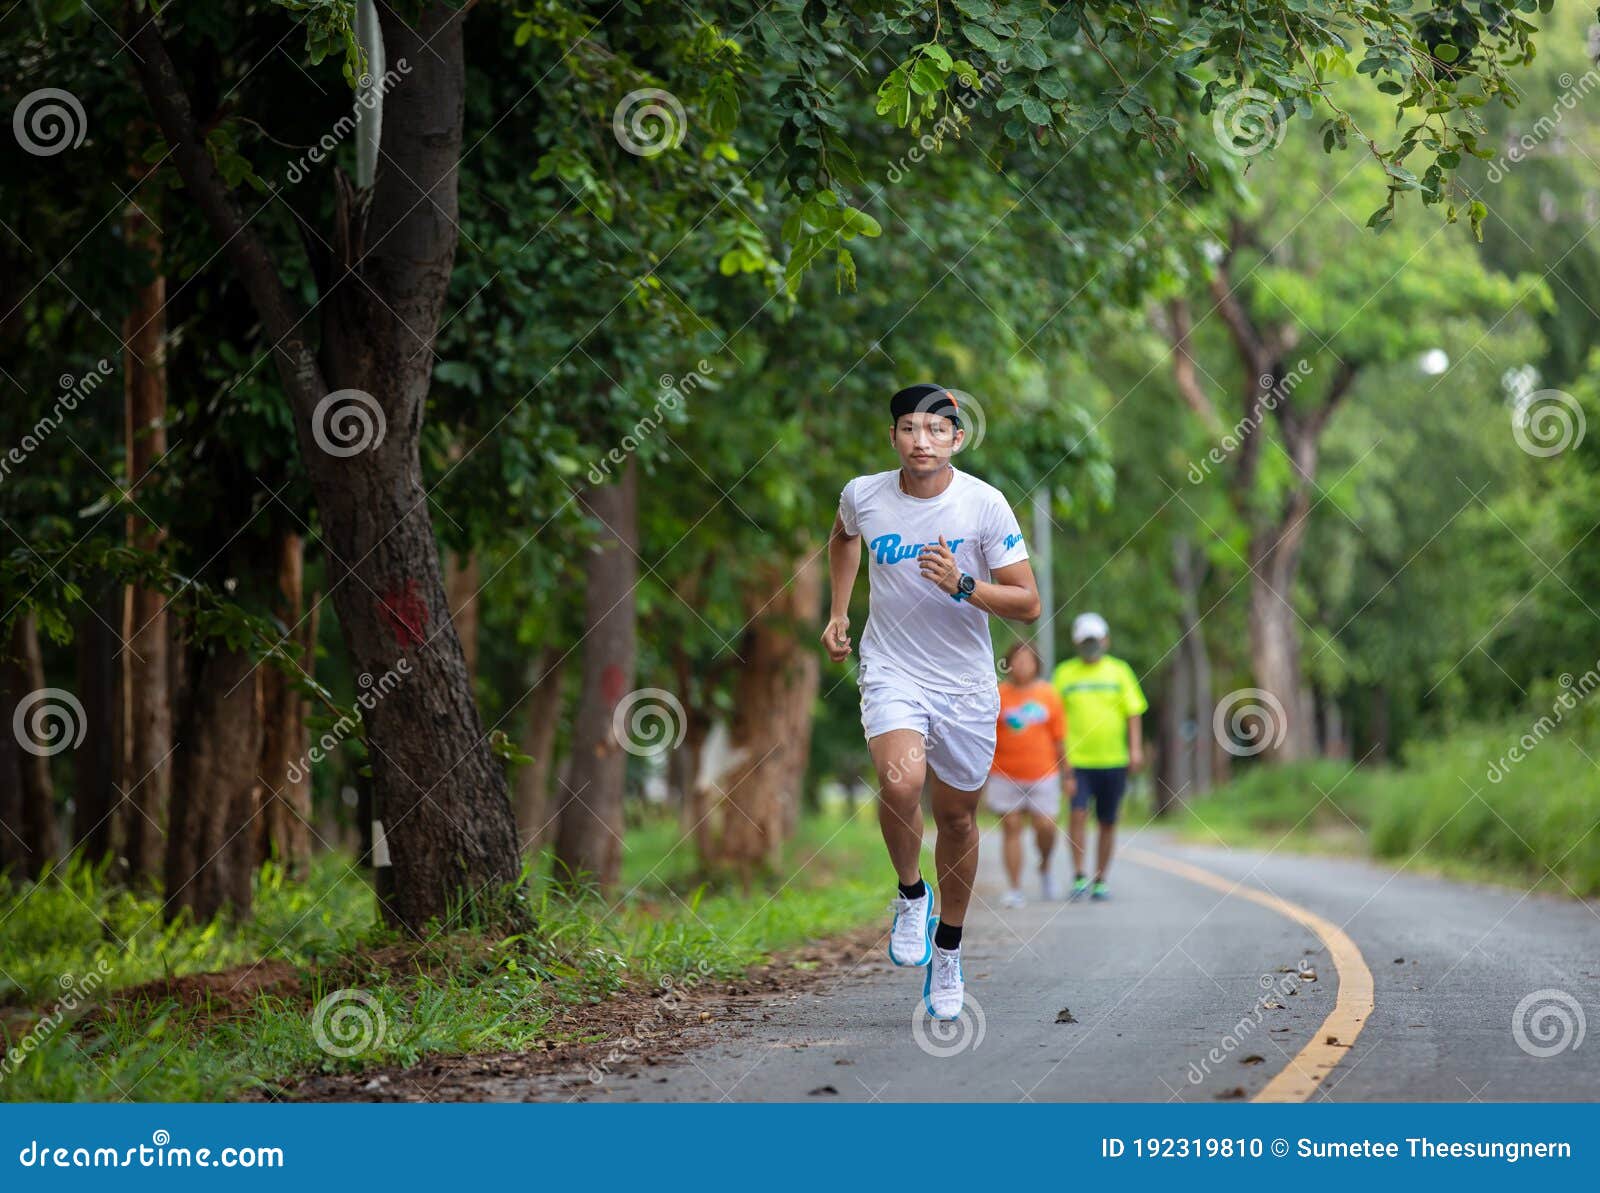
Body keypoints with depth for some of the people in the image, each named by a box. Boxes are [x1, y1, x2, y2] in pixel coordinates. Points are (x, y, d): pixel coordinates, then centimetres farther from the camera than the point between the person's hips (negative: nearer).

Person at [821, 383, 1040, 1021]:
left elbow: (1028, 603, -10)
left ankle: (947, 953, 31)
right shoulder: (863, 496, -5)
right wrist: (838, 613, 17)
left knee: (956, 818, 11)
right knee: (901, 781, -28)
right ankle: (909, 894, 1)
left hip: (965, 682, 0)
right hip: (891, 672, 0)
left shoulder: (985, 505, -12)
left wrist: (962, 585, -25)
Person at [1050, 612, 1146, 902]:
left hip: (1113, 760, 1)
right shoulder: (1064, 673, 7)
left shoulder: (1119, 671, 8)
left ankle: (1100, 881, 15)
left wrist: (1136, 748, -3)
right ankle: (1079, 876, -11)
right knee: (1077, 814, -17)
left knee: (1107, 823, 5)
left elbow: (1133, 714, 7)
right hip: (1076, 760, -1)